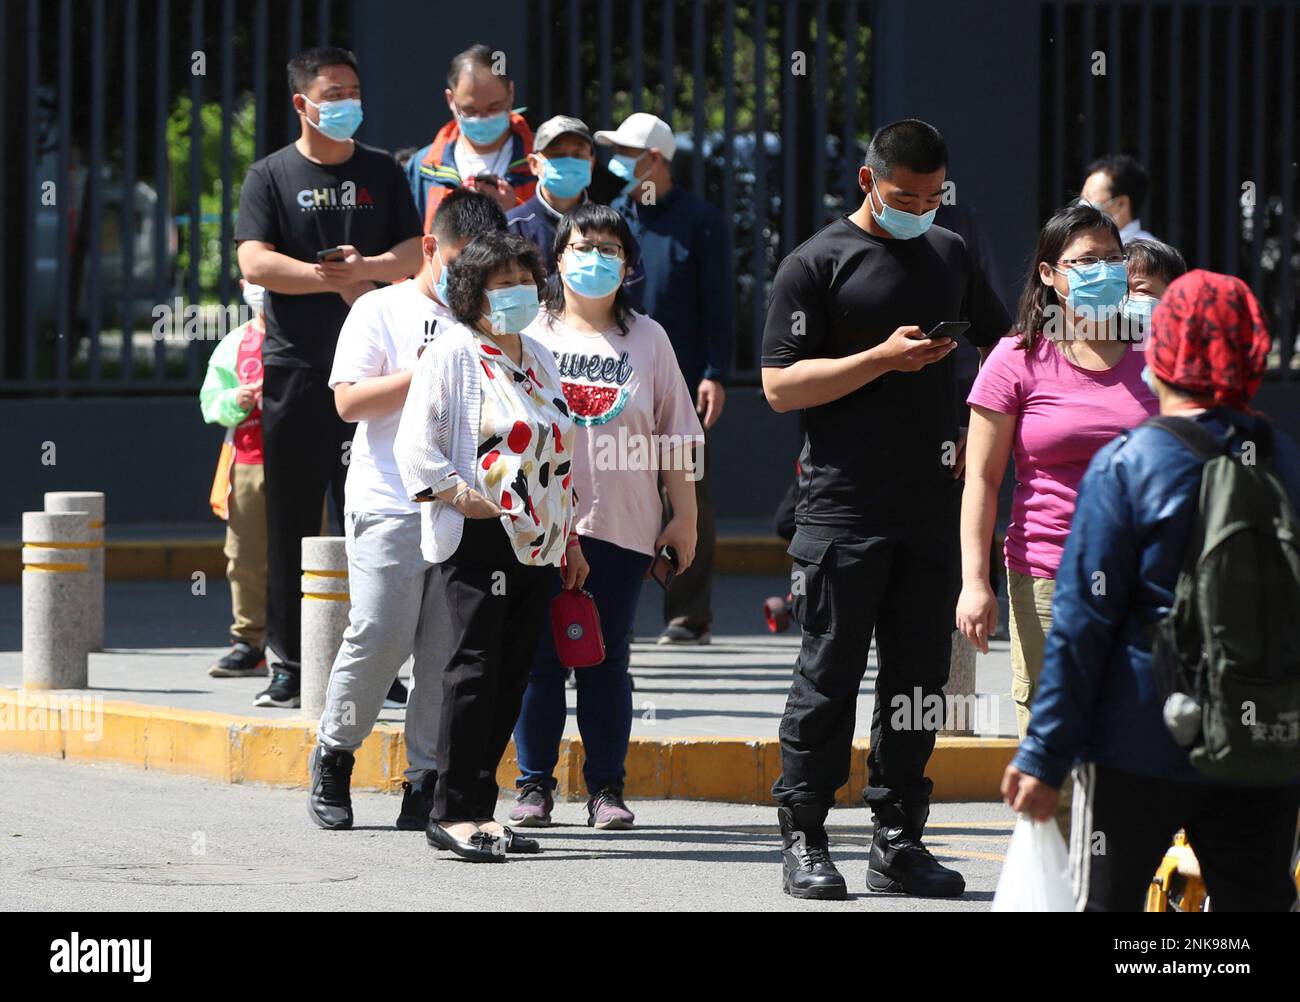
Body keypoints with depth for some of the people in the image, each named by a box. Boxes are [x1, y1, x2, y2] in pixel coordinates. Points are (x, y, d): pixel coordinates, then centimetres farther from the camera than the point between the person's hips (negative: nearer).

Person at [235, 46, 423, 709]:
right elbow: (255, 263, -8)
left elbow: (415, 254, 4)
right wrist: (337, 279, -11)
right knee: (290, 523, 0)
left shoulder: (381, 173, 12)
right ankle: (288, 666, 4)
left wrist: (363, 267, -14)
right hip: (294, 370, -1)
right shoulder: (271, 176, 5)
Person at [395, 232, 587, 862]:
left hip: (537, 545, 7)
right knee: (474, 670, -12)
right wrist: (459, 494, -21)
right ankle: (452, 811, -10)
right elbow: (416, 444, -10)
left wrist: (569, 539, 23)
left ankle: (479, 808, 9)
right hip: (478, 542, -7)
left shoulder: (538, 358, 20)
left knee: (511, 678, 5)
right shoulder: (452, 354, -4)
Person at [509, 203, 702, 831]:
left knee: (607, 660, 3)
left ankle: (606, 788, 7)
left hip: (623, 526, 1)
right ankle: (534, 785, 7)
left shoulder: (647, 339, 10)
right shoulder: (531, 335, 7)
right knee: (540, 657, 0)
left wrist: (684, 518, 7)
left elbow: (673, 438, 10)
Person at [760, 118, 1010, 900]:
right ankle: (805, 841, 5)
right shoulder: (817, 265, -3)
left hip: (935, 506, 5)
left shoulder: (952, 256, 14)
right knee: (829, 675, -2)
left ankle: (899, 842, 12)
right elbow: (780, 387, -8)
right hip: (844, 507, -5)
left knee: (919, 676, 7)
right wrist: (884, 357, -17)